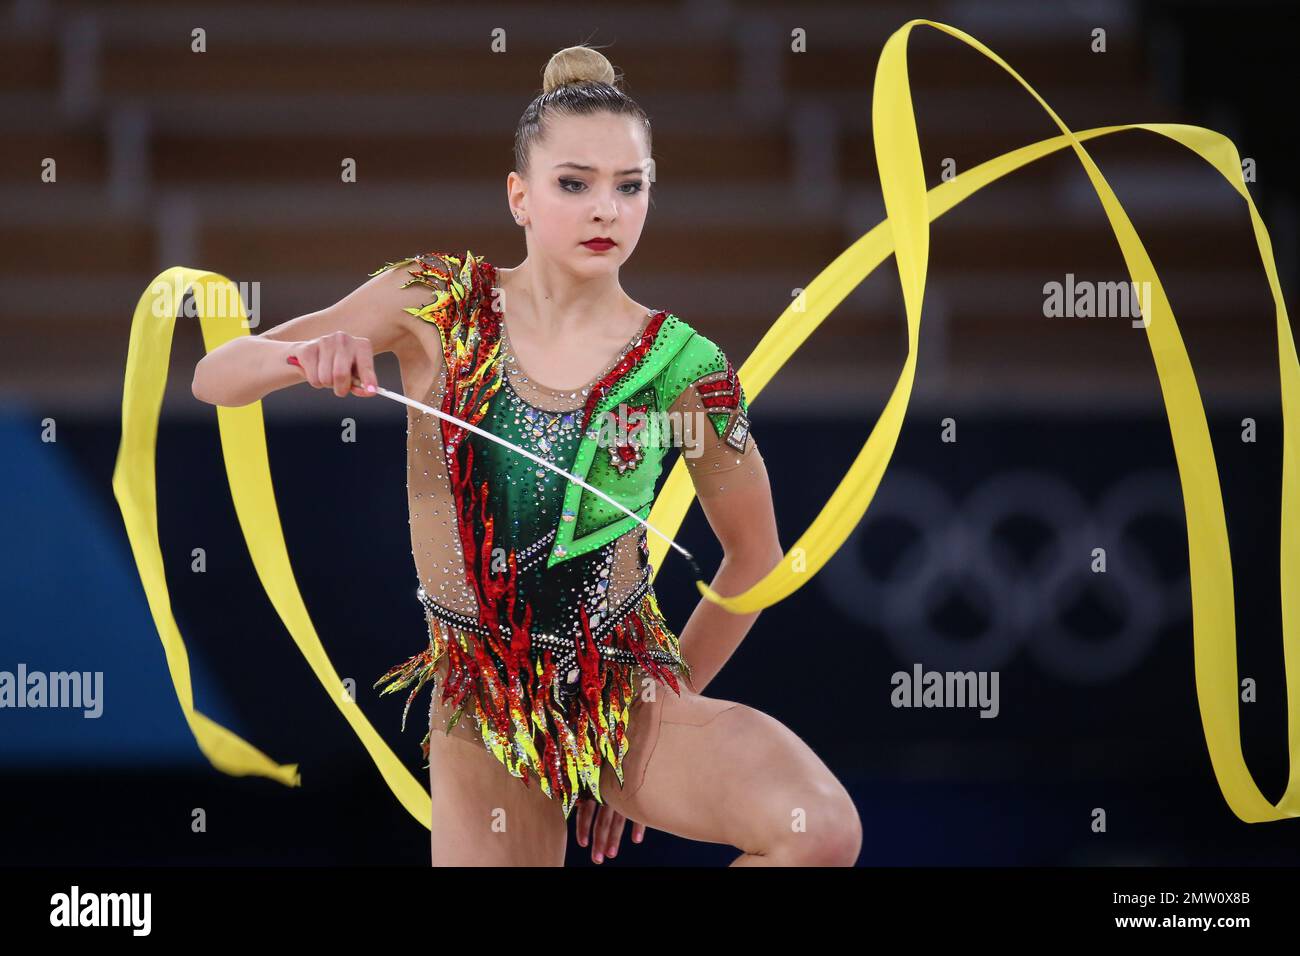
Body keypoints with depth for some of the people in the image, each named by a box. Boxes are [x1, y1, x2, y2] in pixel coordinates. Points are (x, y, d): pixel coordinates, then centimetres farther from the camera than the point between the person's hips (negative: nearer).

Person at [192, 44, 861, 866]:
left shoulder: (684, 367, -6)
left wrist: (672, 701, 7)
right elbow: (215, 378, -2)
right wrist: (307, 358, -24)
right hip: (482, 710, 1)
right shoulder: (437, 301, -4)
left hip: (627, 695, -1)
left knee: (823, 832, -25)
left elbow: (754, 555, 8)